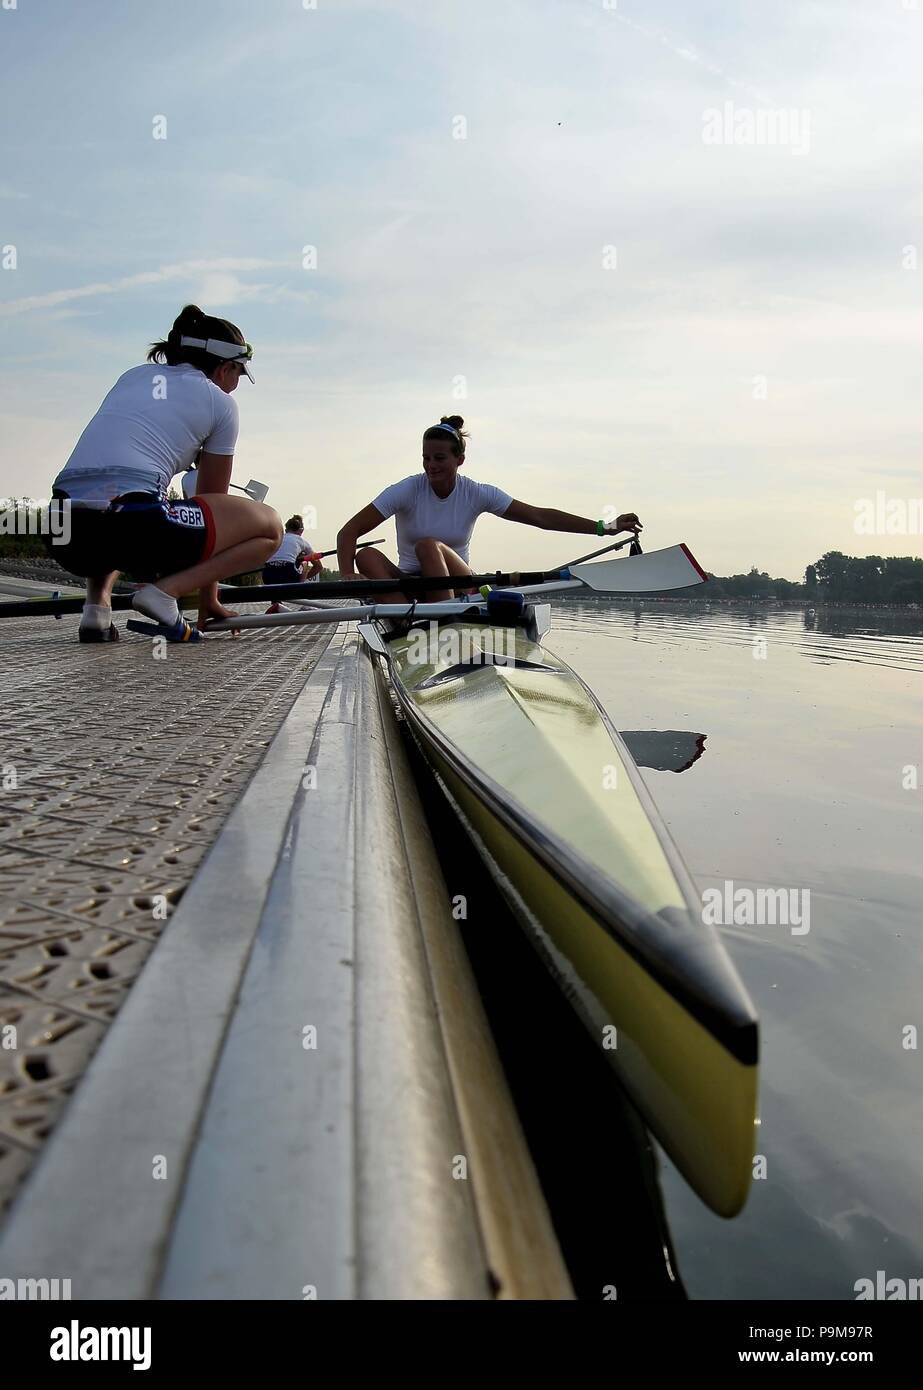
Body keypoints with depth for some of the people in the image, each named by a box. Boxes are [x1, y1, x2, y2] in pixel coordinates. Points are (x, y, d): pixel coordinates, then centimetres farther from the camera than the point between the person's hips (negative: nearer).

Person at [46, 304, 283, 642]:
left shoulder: (132, 376, 29)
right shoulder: (220, 401, 14)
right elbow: (211, 501, 18)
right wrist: (207, 599, 25)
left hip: (65, 532, 6)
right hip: (133, 523, -6)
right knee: (270, 527, 11)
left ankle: (97, 602, 15)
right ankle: (164, 590, -8)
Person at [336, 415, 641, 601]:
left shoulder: (477, 494, -4)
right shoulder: (407, 491, -8)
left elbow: (540, 516, -6)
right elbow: (349, 531, -12)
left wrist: (604, 527, -12)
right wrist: (347, 574, -32)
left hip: (457, 588, -1)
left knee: (428, 545, -30)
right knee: (367, 555, -28)